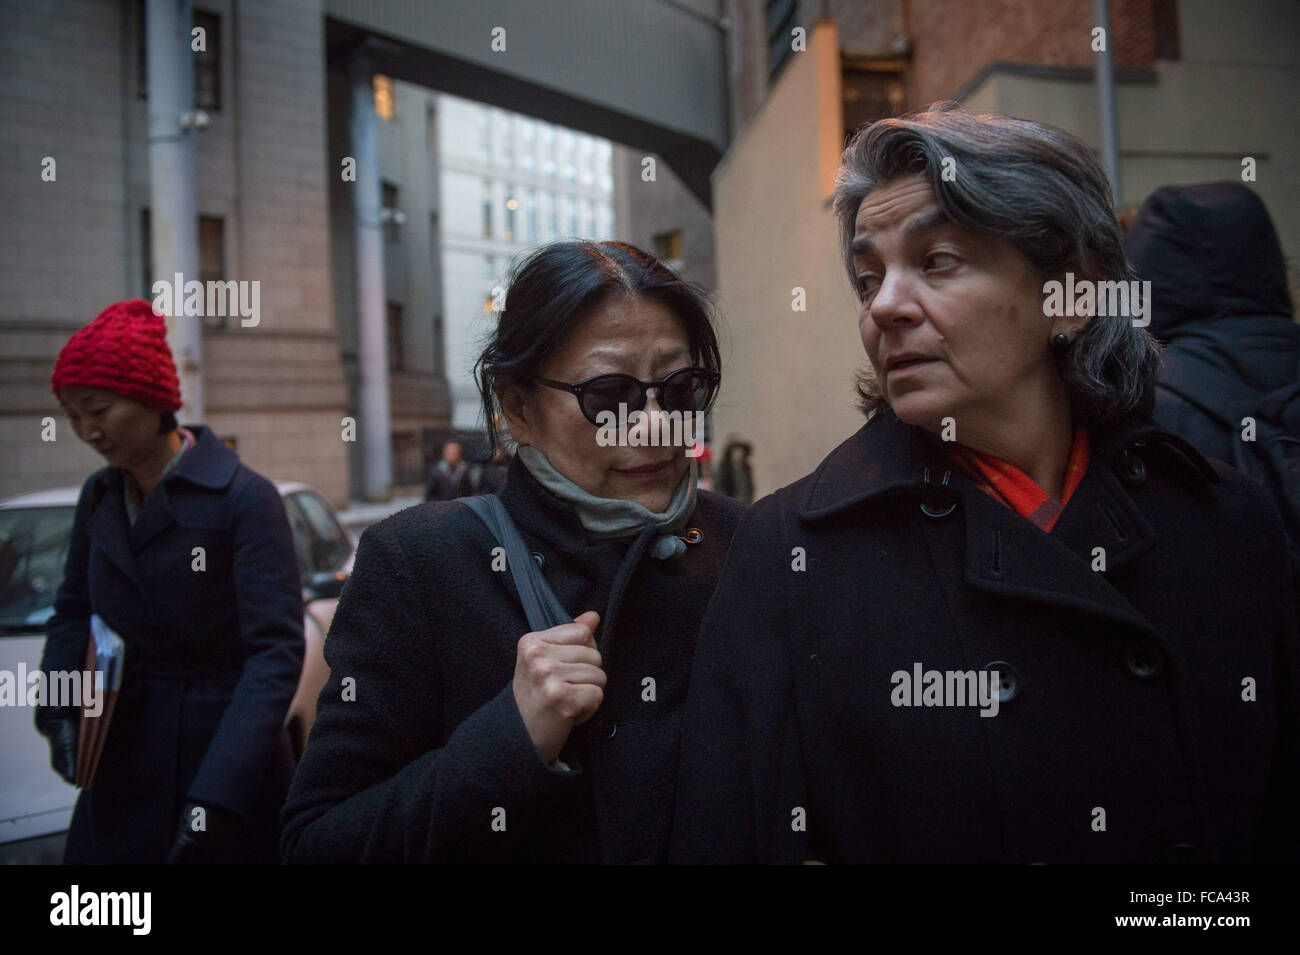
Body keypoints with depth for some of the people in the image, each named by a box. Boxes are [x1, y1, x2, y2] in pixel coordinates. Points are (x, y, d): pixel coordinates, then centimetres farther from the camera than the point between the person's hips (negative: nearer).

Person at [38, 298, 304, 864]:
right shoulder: (99, 497, 4)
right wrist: (59, 706, -5)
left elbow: (277, 649, -20)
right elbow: (74, 612, 14)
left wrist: (218, 794, -27)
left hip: (229, 765, -5)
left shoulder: (244, 499, -16)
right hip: (121, 773, 6)